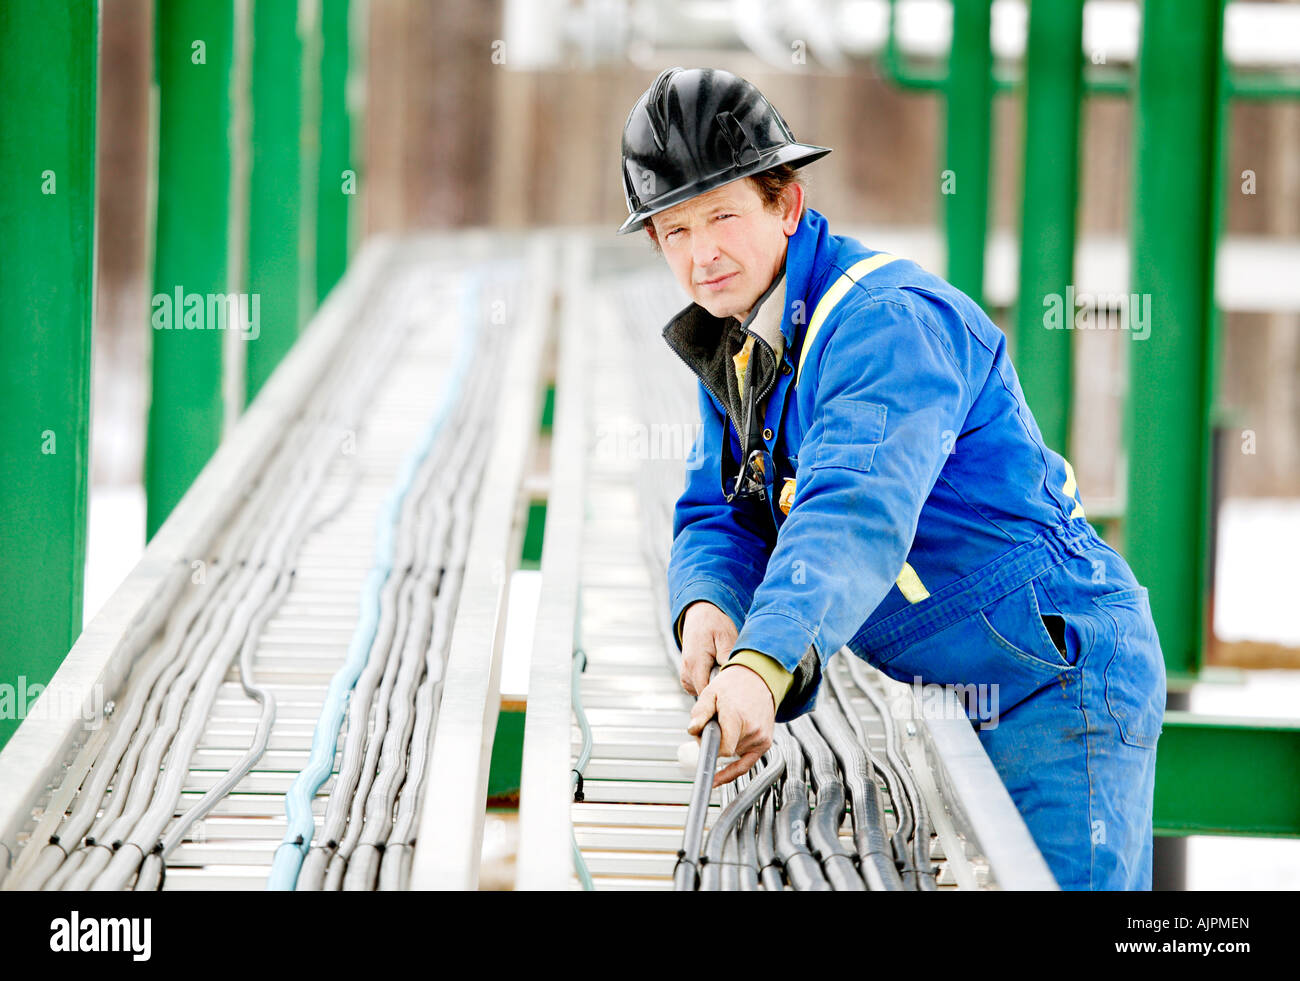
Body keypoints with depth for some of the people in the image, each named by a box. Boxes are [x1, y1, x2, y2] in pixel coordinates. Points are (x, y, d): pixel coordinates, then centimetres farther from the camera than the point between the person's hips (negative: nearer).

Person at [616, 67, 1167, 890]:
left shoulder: (890, 321, -22)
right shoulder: (734, 345, 8)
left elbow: (858, 512, -37)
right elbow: (719, 516, 7)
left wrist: (763, 666, -52)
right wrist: (704, 605, -18)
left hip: (1057, 676, -9)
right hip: (952, 696, 10)